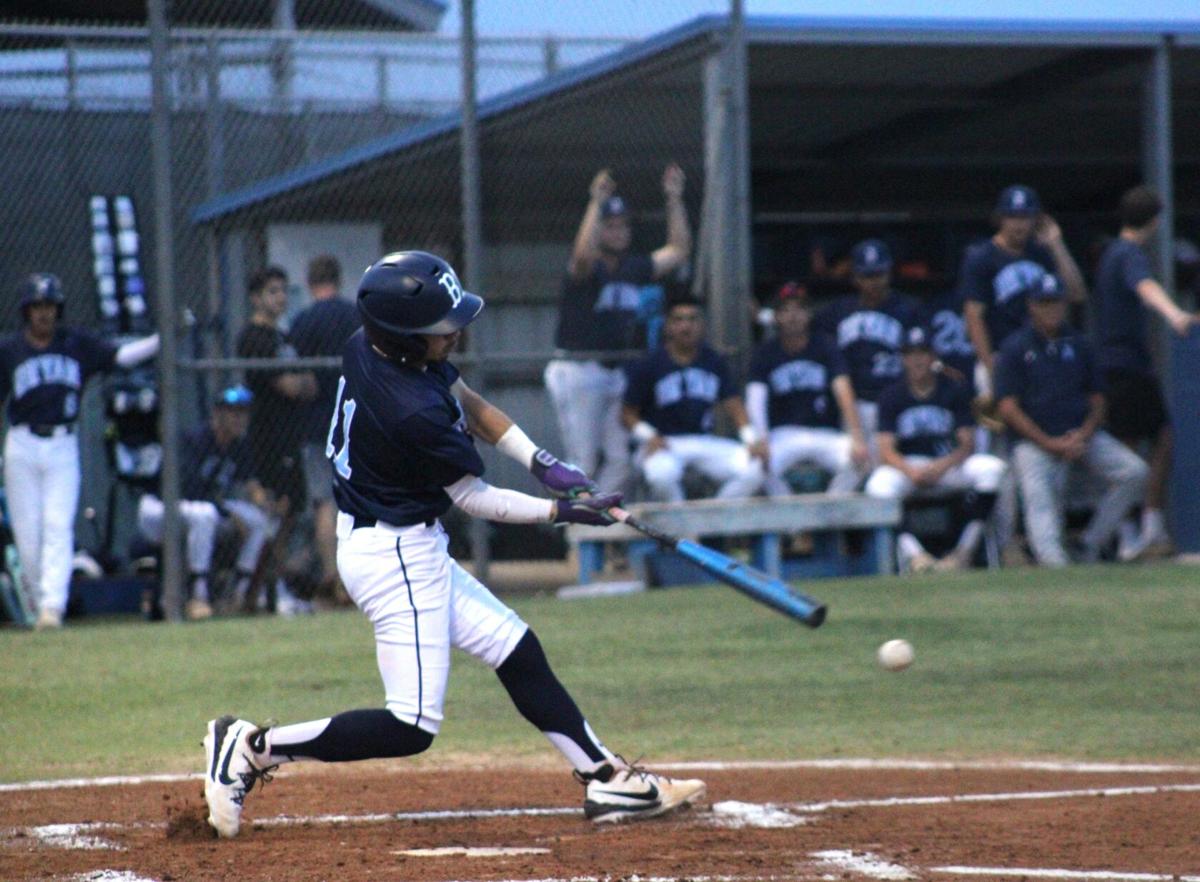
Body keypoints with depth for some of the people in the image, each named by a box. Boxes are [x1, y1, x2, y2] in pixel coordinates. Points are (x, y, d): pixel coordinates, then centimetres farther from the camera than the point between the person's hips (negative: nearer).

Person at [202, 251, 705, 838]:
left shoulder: (366, 348, -2)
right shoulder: (413, 412, -29)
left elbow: (471, 406, 11)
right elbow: (474, 499, -15)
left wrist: (542, 463, 1)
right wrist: (561, 511, -7)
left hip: (412, 551, 10)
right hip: (396, 556, -10)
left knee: (517, 652, 14)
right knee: (412, 728, -8)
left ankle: (606, 779, 18)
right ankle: (253, 749, -3)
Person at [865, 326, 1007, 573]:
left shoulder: (955, 391, 1)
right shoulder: (892, 396, -1)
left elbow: (967, 445, -5)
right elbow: (886, 451, -8)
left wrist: (942, 467, -25)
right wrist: (912, 472, -28)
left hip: (950, 463, 1)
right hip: (907, 465, -1)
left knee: (992, 468, -28)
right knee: (879, 485, -35)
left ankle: (965, 549, -26)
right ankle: (912, 552, -31)